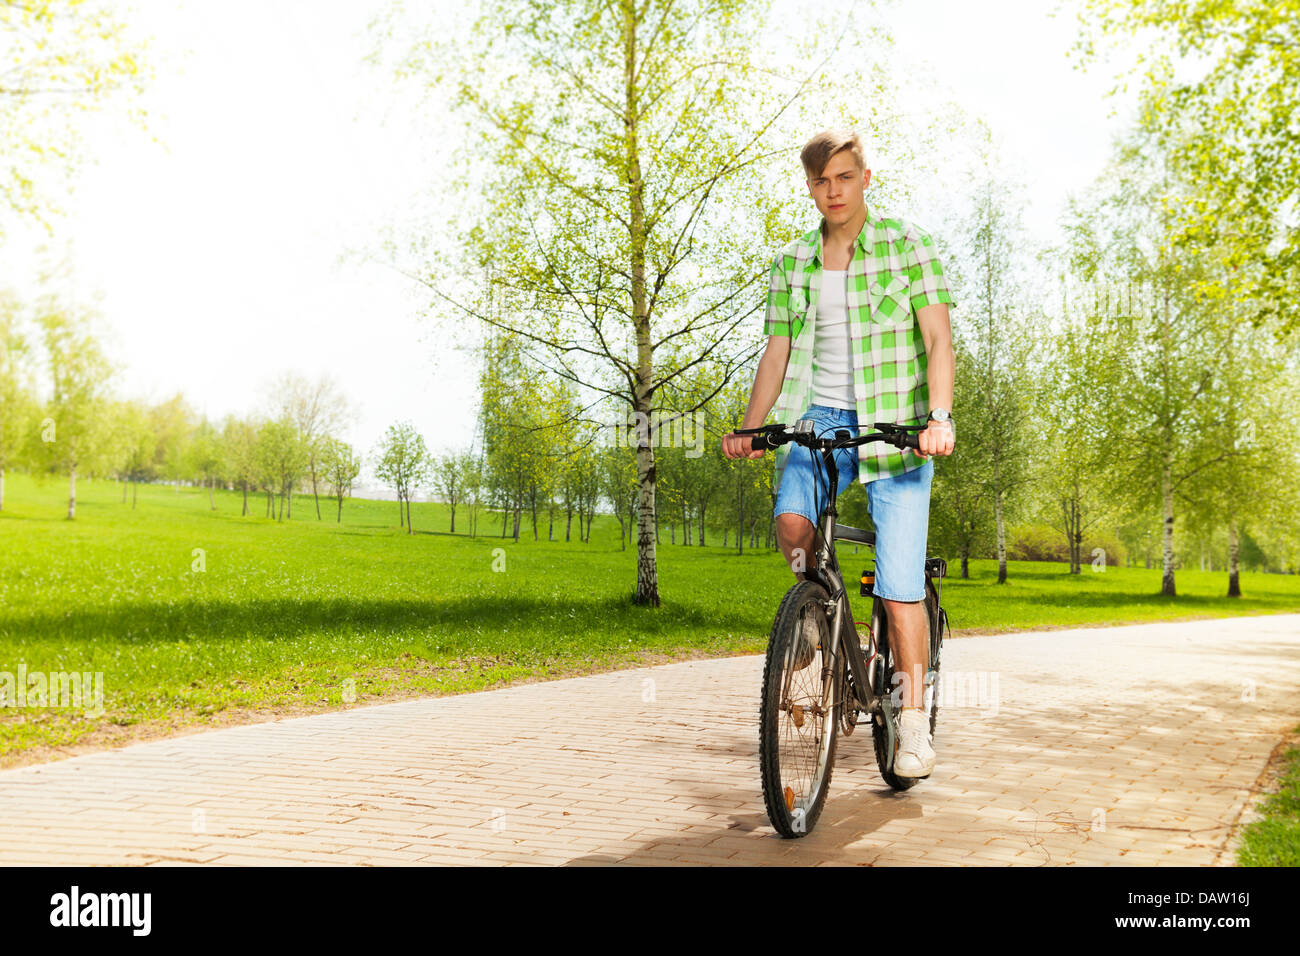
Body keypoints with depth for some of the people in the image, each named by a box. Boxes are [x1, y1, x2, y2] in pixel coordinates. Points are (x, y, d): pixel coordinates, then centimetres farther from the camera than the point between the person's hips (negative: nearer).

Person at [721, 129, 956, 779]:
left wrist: (939, 417, -22)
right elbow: (777, 353, 9)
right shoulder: (791, 263, 11)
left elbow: (938, 339, -7)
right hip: (818, 417, 3)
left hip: (896, 424, -2)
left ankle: (913, 723, 11)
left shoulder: (907, 245, 1)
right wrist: (749, 429, -5)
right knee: (792, 524, -28)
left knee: (898, 587, -7)